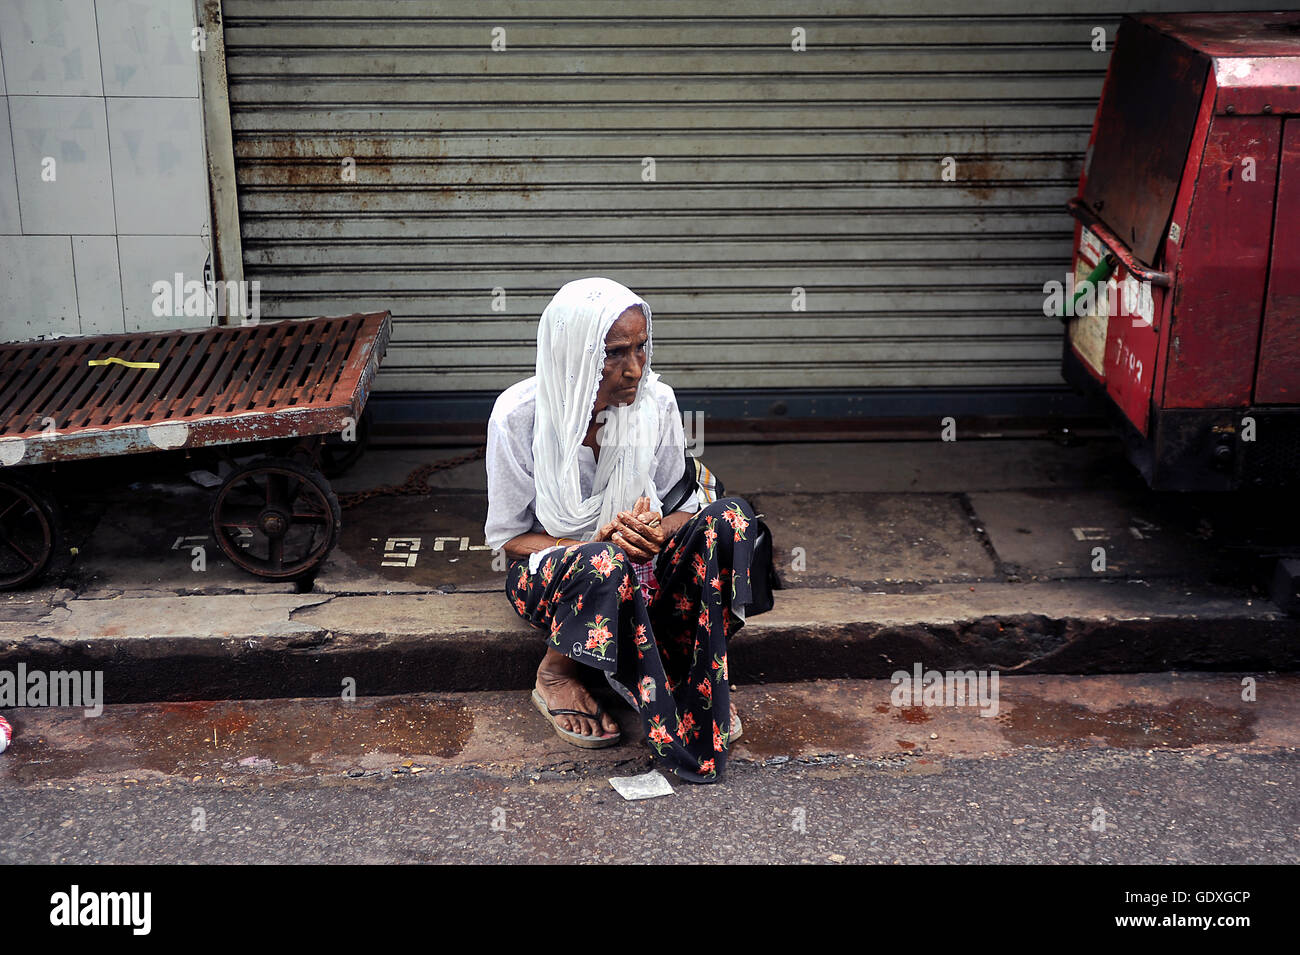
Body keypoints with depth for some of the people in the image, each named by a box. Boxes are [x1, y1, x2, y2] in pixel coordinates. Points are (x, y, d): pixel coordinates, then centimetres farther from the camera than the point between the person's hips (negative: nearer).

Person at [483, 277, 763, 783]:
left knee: (730, 516, -26)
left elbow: (682, 508, 3)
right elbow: (508, 536, -9)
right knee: (603, 566, -41)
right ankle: (556, 674, -10)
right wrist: (594, 546, -27)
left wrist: (656, 533, -23)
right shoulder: (519, 414, -17)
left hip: (640, 565, 4)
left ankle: (691, 669, -11)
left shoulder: (657, 402, -8)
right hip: (549, 568, -3)